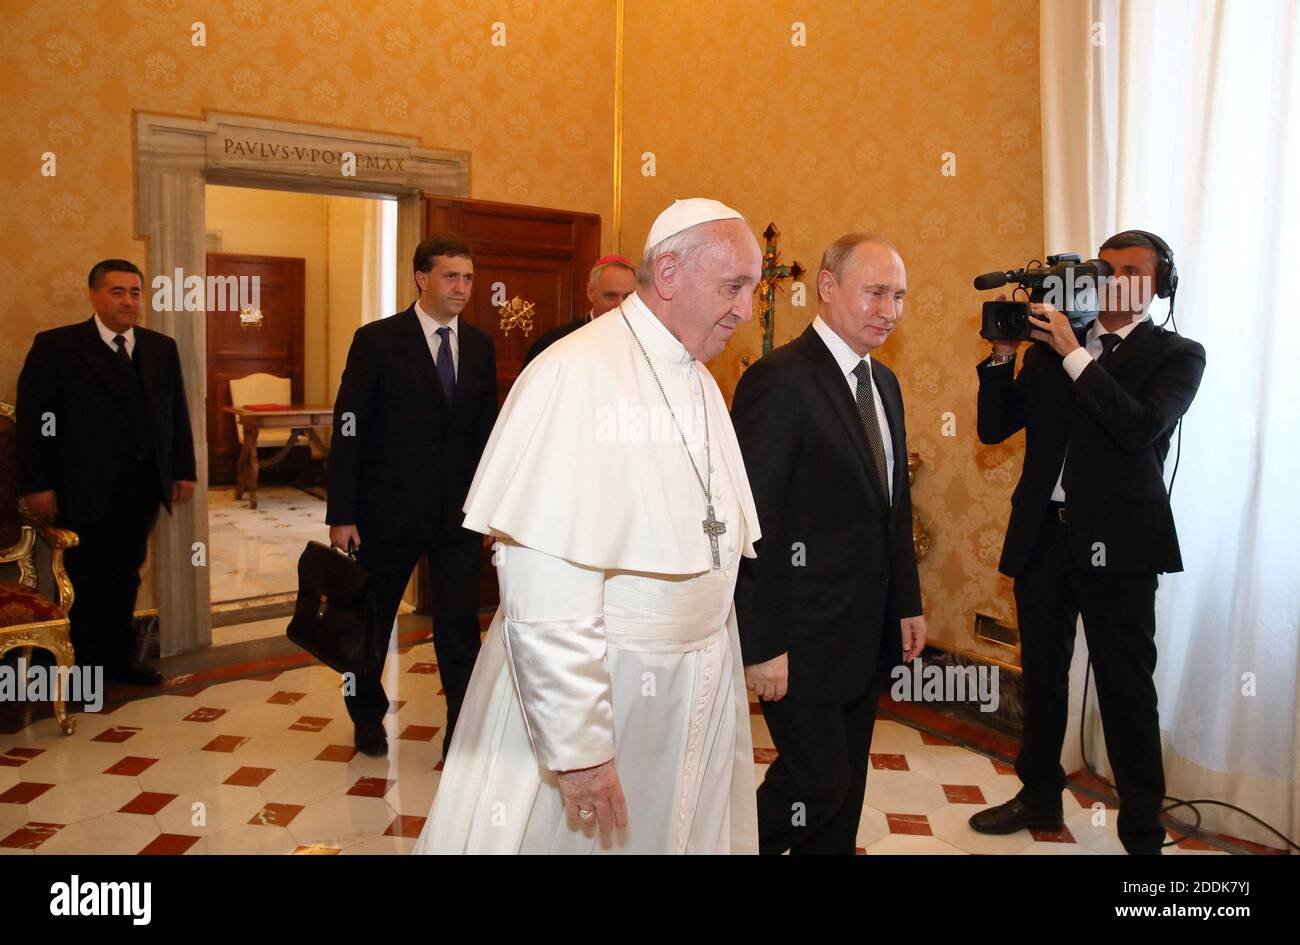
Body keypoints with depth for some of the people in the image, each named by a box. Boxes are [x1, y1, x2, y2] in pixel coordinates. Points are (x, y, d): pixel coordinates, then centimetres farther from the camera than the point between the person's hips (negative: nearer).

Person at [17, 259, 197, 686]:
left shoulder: (162, 348, 9)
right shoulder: (56, 346, -4)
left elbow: (177, 413, 10)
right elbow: (33, 418, -7)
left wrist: (184, 471, 5)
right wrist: (36, 485, -11)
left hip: (142, 485, 4)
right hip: (84, 487, -4)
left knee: (126, 575, 13)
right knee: (83, 579, 8)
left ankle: (121, 655, 26)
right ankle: (83, 663, 21)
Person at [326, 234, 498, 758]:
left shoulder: (480, 346, 5)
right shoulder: (377, 340, -7)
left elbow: (486, 429, 8)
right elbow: (349, 431, -8)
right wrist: (341, 514, -10)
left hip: (458, 512, 2)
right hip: (390, 508, -2)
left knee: (460, 628, 4)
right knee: (371, 620, 16)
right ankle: (367, 716, 39)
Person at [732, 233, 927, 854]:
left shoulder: (883, 383, 11)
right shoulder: (779, 380, -16)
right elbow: (752, 523, -19)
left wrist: (908, 603, 15)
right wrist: (762, 646, -19)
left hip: (870, 634, 8)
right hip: (804, 639, -8)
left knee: (844, 792, 17)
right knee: (818, 782, 0)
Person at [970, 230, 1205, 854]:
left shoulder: (1177, 355, 0)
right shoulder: (1050, 348, 9)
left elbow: (1140, 428, -19)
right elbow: (992, 428, 6)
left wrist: (1075, 355, -19)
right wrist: (1003, 352, -5)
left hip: (1116, 542, -4)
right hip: (1042, 533, 4)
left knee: (1126, 690, 4)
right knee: (1041, 675, 16)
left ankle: (1141, 830, 20)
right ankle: (1039, 796, 35)